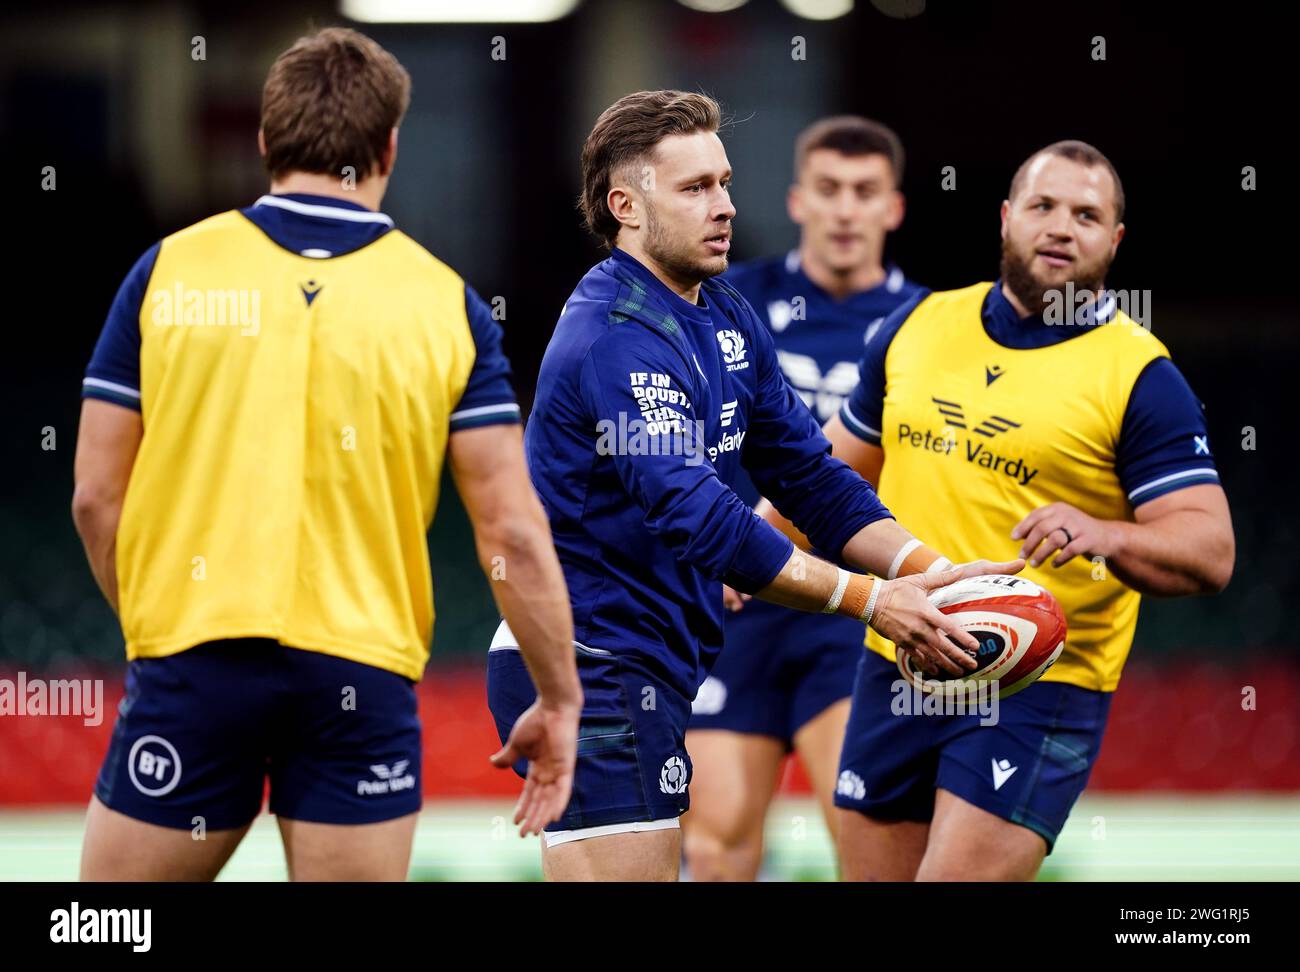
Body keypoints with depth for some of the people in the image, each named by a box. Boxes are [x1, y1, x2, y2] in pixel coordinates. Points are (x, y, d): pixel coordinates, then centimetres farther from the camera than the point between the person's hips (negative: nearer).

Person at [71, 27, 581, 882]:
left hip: (191, 659, 0)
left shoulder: (170, 272, 1)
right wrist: (560, 699, 8)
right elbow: (512, 532, -1)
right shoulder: (446, 303, 2)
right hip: (361, 677, 0)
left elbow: (97, 498, 2)